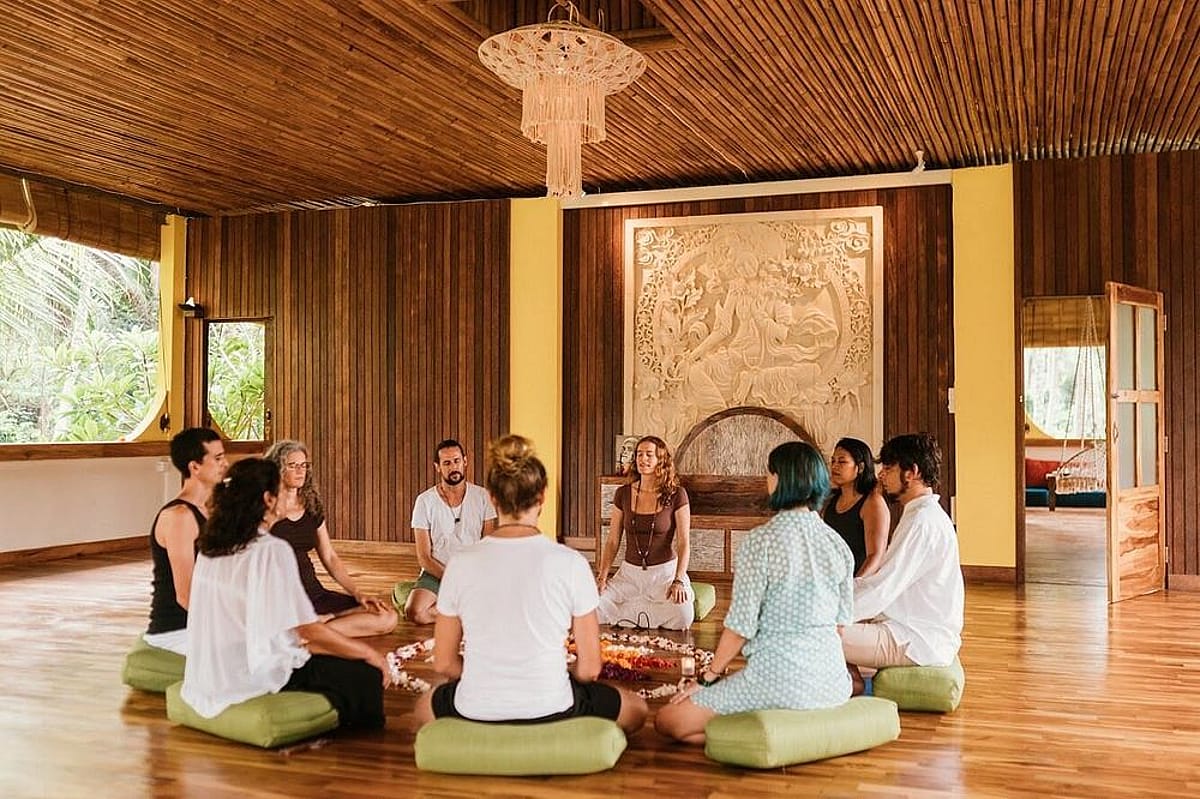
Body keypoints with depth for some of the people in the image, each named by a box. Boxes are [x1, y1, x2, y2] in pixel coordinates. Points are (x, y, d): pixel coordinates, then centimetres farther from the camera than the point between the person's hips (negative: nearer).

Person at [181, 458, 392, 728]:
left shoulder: (210, 549, 7)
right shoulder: (272, 550, -17)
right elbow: (309, 629, -18)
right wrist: (369, 653, -5)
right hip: (258, 676, -8)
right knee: (368, 676, -2)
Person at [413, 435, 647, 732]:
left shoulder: (461, 564, -6)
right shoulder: (570, 563, -10)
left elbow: (444, 663, 3)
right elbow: (589, 668, -5)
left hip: (476, 716, 1)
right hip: (551, 713, -1)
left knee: (425, 706, 37)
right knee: (636, 709, 28)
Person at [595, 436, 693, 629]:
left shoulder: (676, 495, -6)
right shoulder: (623, 494, 3)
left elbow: (684, 542, -9)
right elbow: (612, 541, 7)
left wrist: (678, 581, -21)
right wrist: (602, 577, -5)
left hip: (664, 572, -2)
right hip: (629, 572, 3)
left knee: (683, 616, -30)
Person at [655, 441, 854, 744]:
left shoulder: (761, 541, -14)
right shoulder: (837, 544, 4)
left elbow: (740, 625, -13)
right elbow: (841, 621, 12)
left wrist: (708, 678, 0)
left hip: (779, 681, -8)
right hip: (833, 682, 8)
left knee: (667, 720, 4)